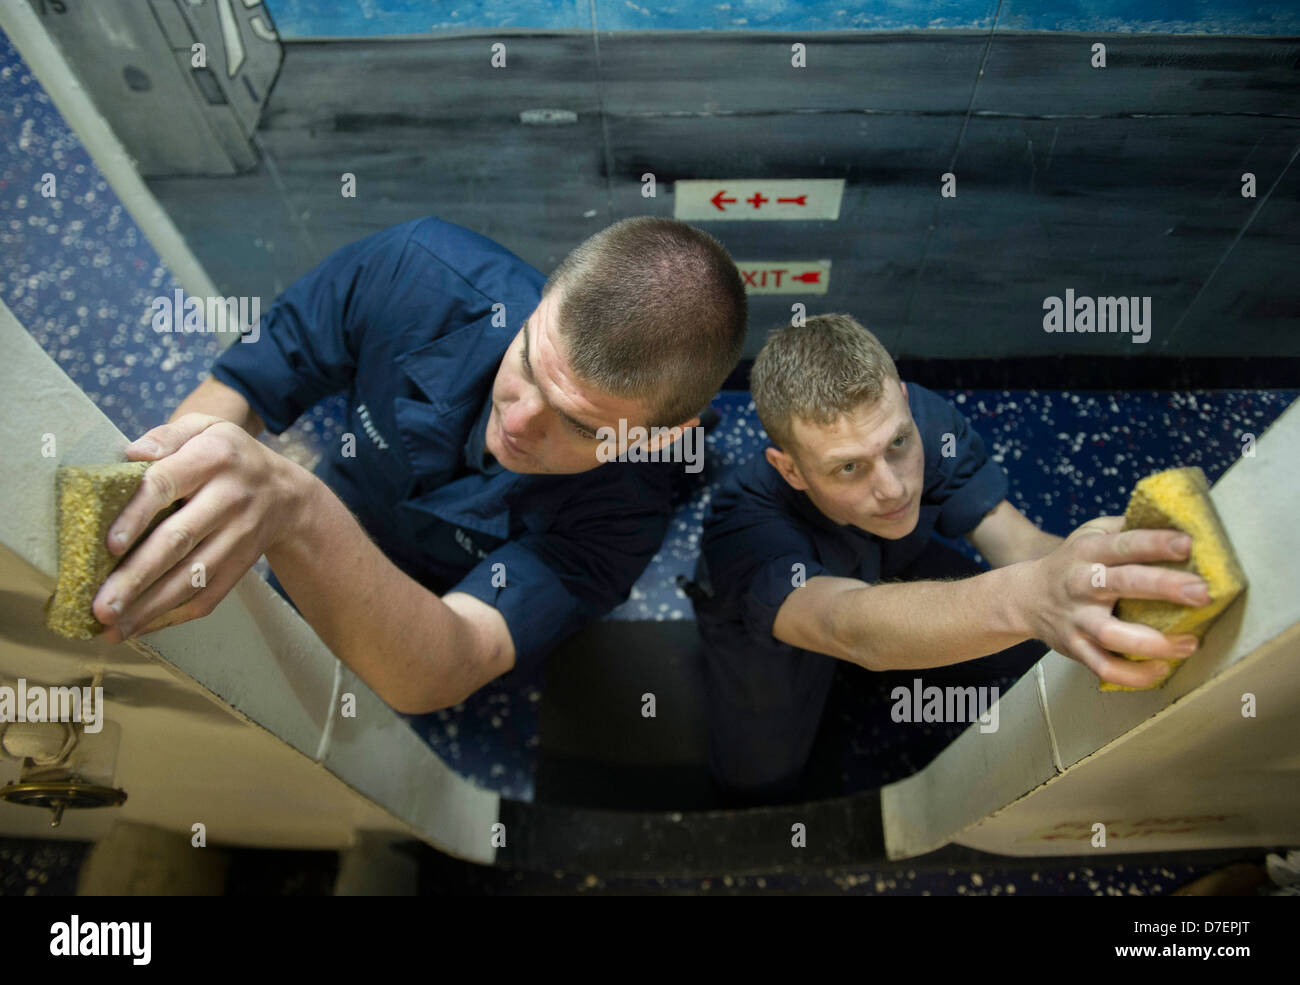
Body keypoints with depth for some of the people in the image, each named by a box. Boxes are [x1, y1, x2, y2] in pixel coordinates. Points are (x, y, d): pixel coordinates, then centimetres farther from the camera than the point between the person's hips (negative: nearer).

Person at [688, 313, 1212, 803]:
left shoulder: (924, 419, -29)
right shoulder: (745, 527, -43)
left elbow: (1016, 545, -34)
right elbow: (853, 626, -61)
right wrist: (1026, 598, -78)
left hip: (894, 572, 4)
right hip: (775, 623, -3)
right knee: (758, 781, -9)